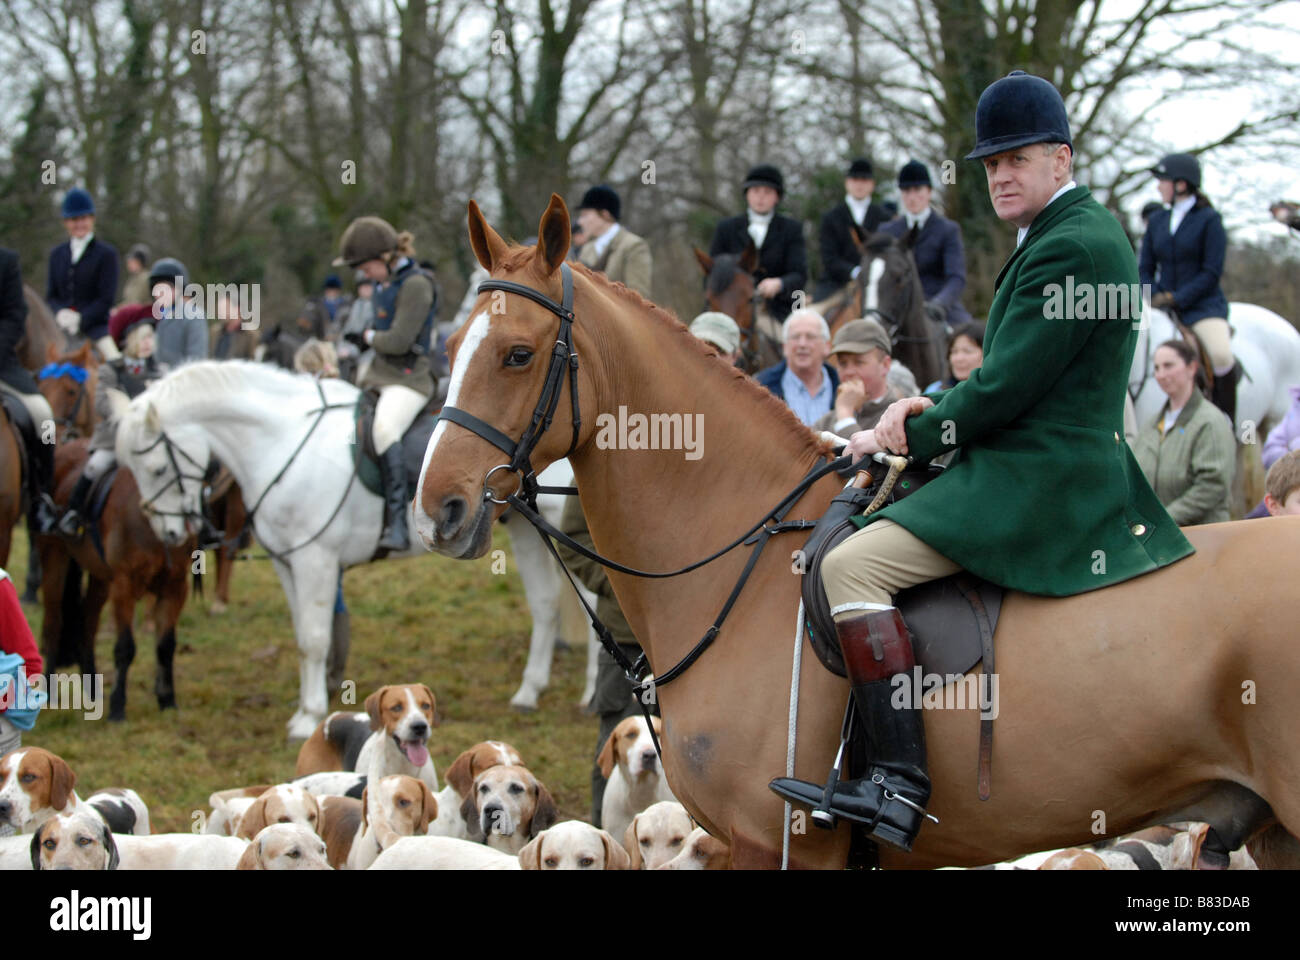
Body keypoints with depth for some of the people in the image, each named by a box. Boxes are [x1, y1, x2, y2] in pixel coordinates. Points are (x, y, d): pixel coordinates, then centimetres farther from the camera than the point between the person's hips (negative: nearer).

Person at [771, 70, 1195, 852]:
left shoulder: (1067, 247, -17)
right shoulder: (1087, 231, 18)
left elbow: (1007, 388, -20)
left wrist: (913, 436, -8)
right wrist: (936, 406, 7)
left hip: (1039, 480, -12)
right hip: (1079, 468, 12)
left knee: (852, 565, -22)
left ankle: (901, 782, -27)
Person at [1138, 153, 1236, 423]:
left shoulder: (1209, 219, -5)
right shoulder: (1157, 220, 10)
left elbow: (1212, 272, -10)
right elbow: (1145, 267, 13)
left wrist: (1176, 298, -16)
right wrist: (1154, 297, -6)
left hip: (1203, 304, -6)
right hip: (1164, 304, 6)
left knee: (1221, 356, -31)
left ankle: (1226, 423, -13)